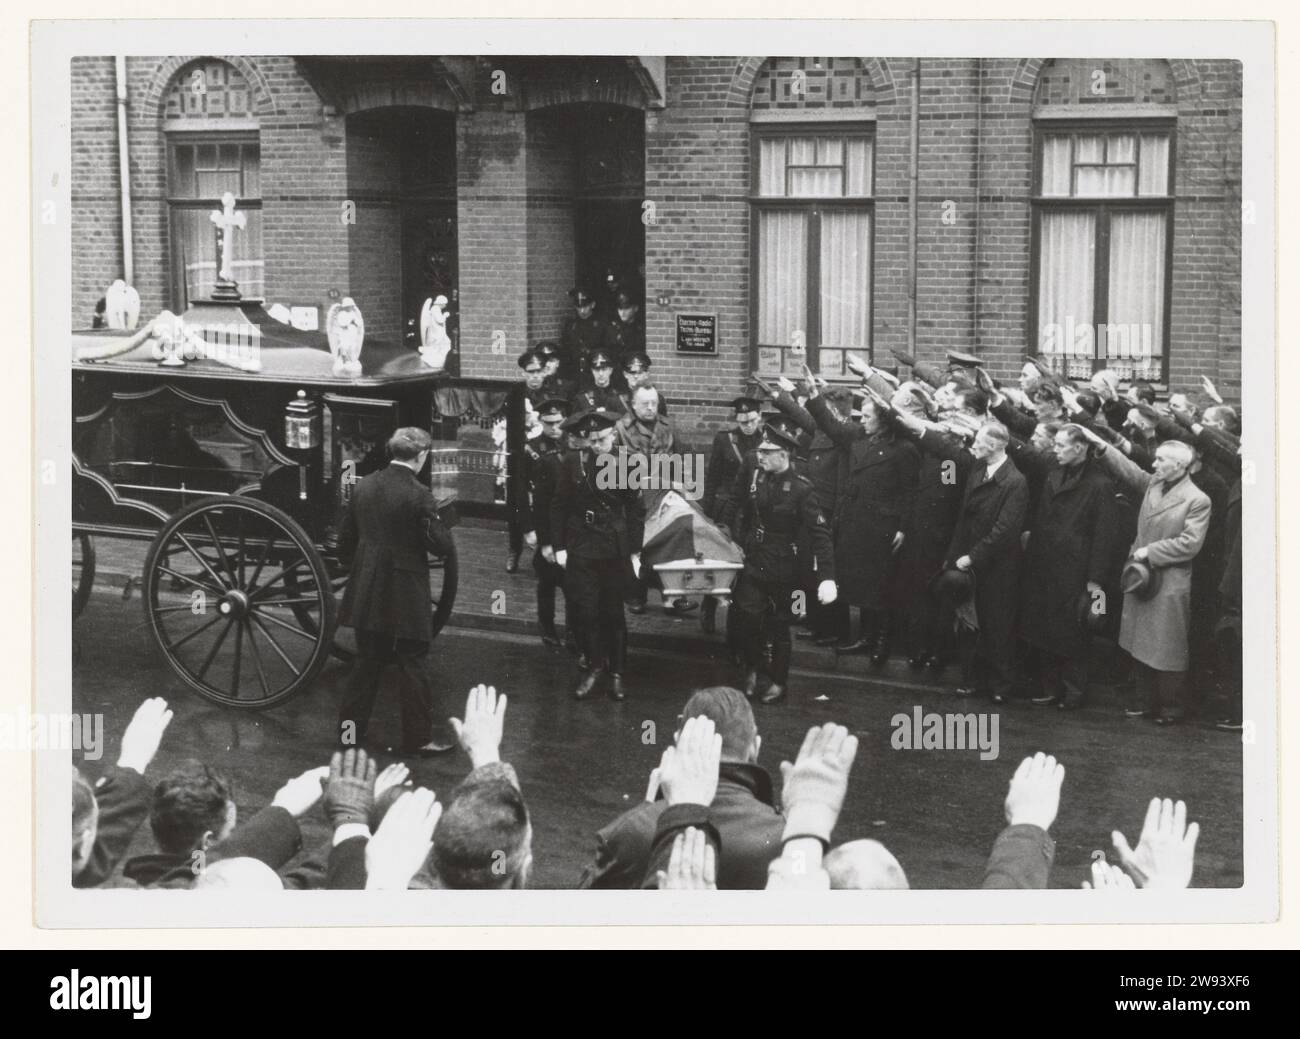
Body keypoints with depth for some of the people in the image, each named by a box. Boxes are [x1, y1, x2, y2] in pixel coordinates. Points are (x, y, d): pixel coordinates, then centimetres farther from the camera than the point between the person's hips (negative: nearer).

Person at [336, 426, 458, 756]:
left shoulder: (363, 487, 2)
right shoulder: (418, 495, -16)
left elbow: (345, 541, 10)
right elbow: (441, 545, -14)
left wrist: (354, 562, 27)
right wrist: (438, 517, 3)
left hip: (367, 594, 5)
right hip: (406, 596, -5)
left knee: (367, 662, 16)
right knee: (412, 666, 4)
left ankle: (350, 728, 22)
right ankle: (421, 737, 10)